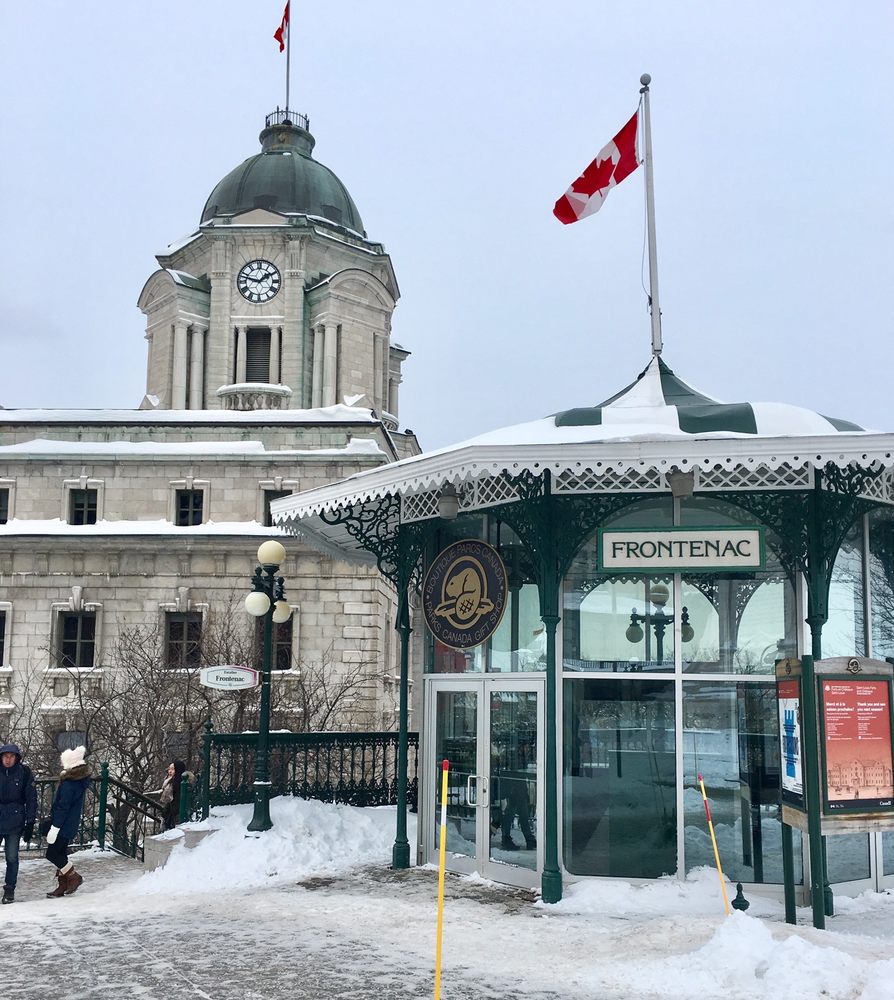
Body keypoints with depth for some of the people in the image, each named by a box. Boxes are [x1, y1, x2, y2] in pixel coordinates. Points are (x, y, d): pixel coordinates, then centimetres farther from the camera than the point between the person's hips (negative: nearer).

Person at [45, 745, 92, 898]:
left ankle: (74, 876, 6)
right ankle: (63, 886, 17)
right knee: (60, 853, 14)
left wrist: (54, 828, -19)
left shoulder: (69, 783, -21)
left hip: (64, 825, -9)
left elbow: (63, 807, -22)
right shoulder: (82, 780, 7)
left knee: (52, 854, -2)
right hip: (72, 825, 9)